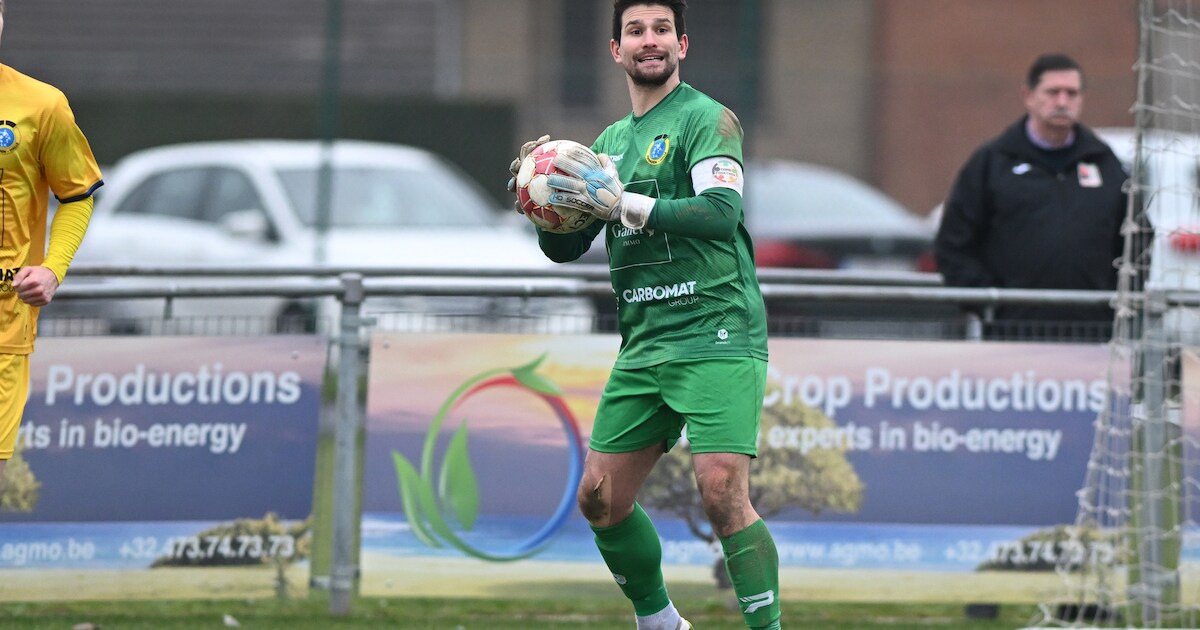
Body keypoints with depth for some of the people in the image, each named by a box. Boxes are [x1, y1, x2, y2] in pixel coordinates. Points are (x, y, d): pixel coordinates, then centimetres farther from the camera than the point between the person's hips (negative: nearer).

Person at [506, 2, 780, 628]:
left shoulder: (706, 119, -4)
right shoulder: (610, 142, 19)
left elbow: (722, 214, -19)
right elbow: (564, 247, 20)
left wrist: (621, 204, -23)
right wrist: (549, 201, -1)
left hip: (716, 334, -7)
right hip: (644, 342, 8)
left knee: (721, 489, -21)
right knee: (600, 497, 7)